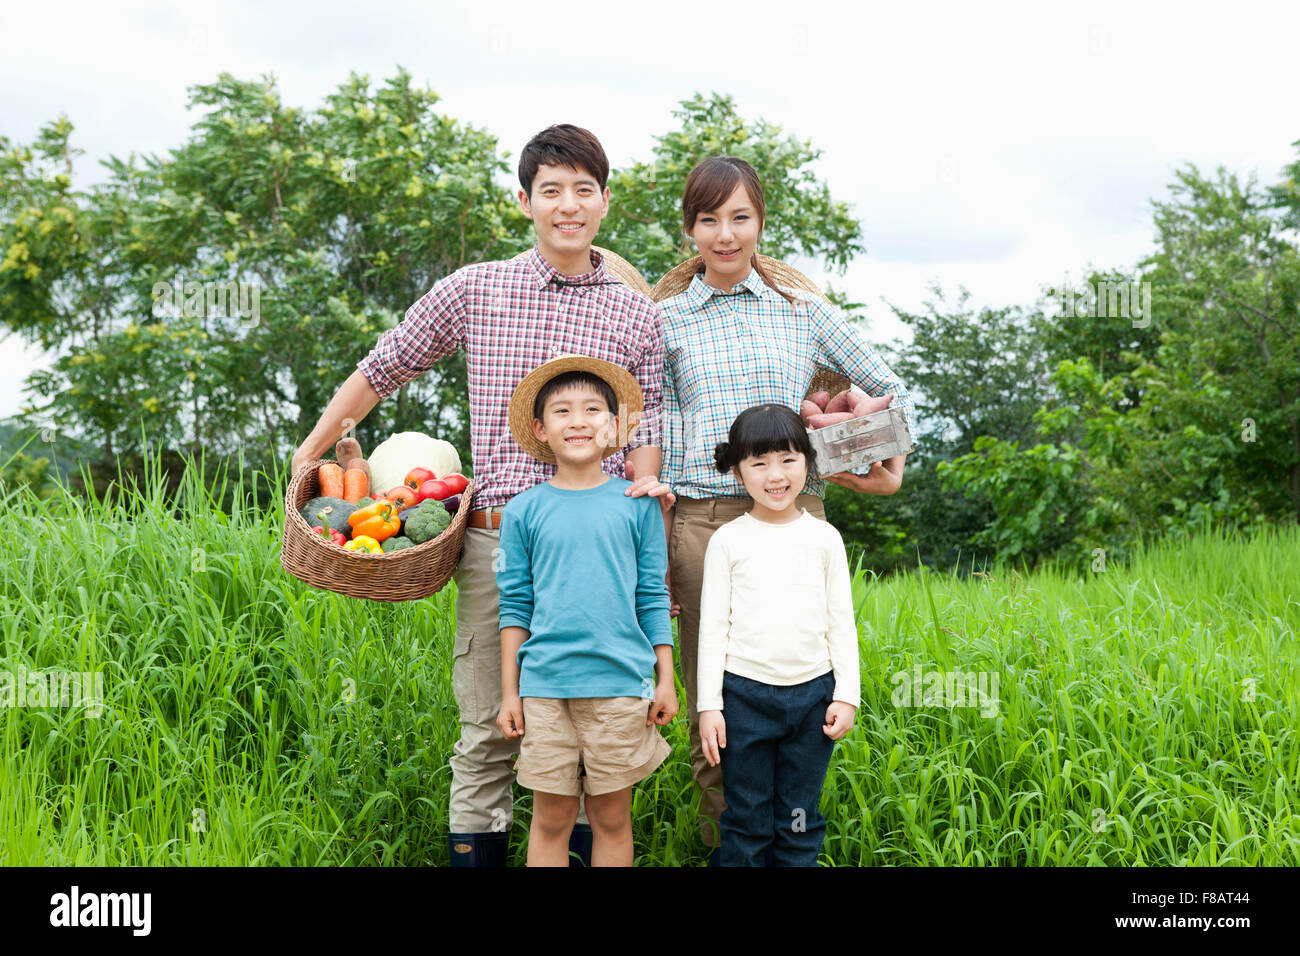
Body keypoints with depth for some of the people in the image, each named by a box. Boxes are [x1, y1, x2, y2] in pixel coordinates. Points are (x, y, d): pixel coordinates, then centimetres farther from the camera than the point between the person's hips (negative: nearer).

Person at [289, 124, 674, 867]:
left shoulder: (639, 316, 10)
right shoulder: (473, 292, 7)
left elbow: (646, 426, 13)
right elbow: (382, 370, 15)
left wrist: (645, 479, -9)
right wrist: (310, 453, 15)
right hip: (498, 538, -1)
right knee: (489, 730, 2)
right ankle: (475, 854, 11)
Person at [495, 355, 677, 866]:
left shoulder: (637, 504, 4)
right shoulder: (523, 511, 4)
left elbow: (653, 596, 7)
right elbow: (515, 604, 7)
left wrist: (666, 680, 4)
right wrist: (509, 692, 5)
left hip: (621, 684, 0)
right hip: (545, 685, 0)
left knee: (612, 817, 7)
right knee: (551, 818, 5)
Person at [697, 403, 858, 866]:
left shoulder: (824, 537, 6)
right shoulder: (728, 540, 2)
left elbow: (842, 622, 8)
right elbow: (713, 624, 2)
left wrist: (846, 694, 1)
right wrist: (708, 705, -3)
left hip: (812, 691, 1)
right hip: (744, 692, -1)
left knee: (800, 821, 7)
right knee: (746, 820, 4)